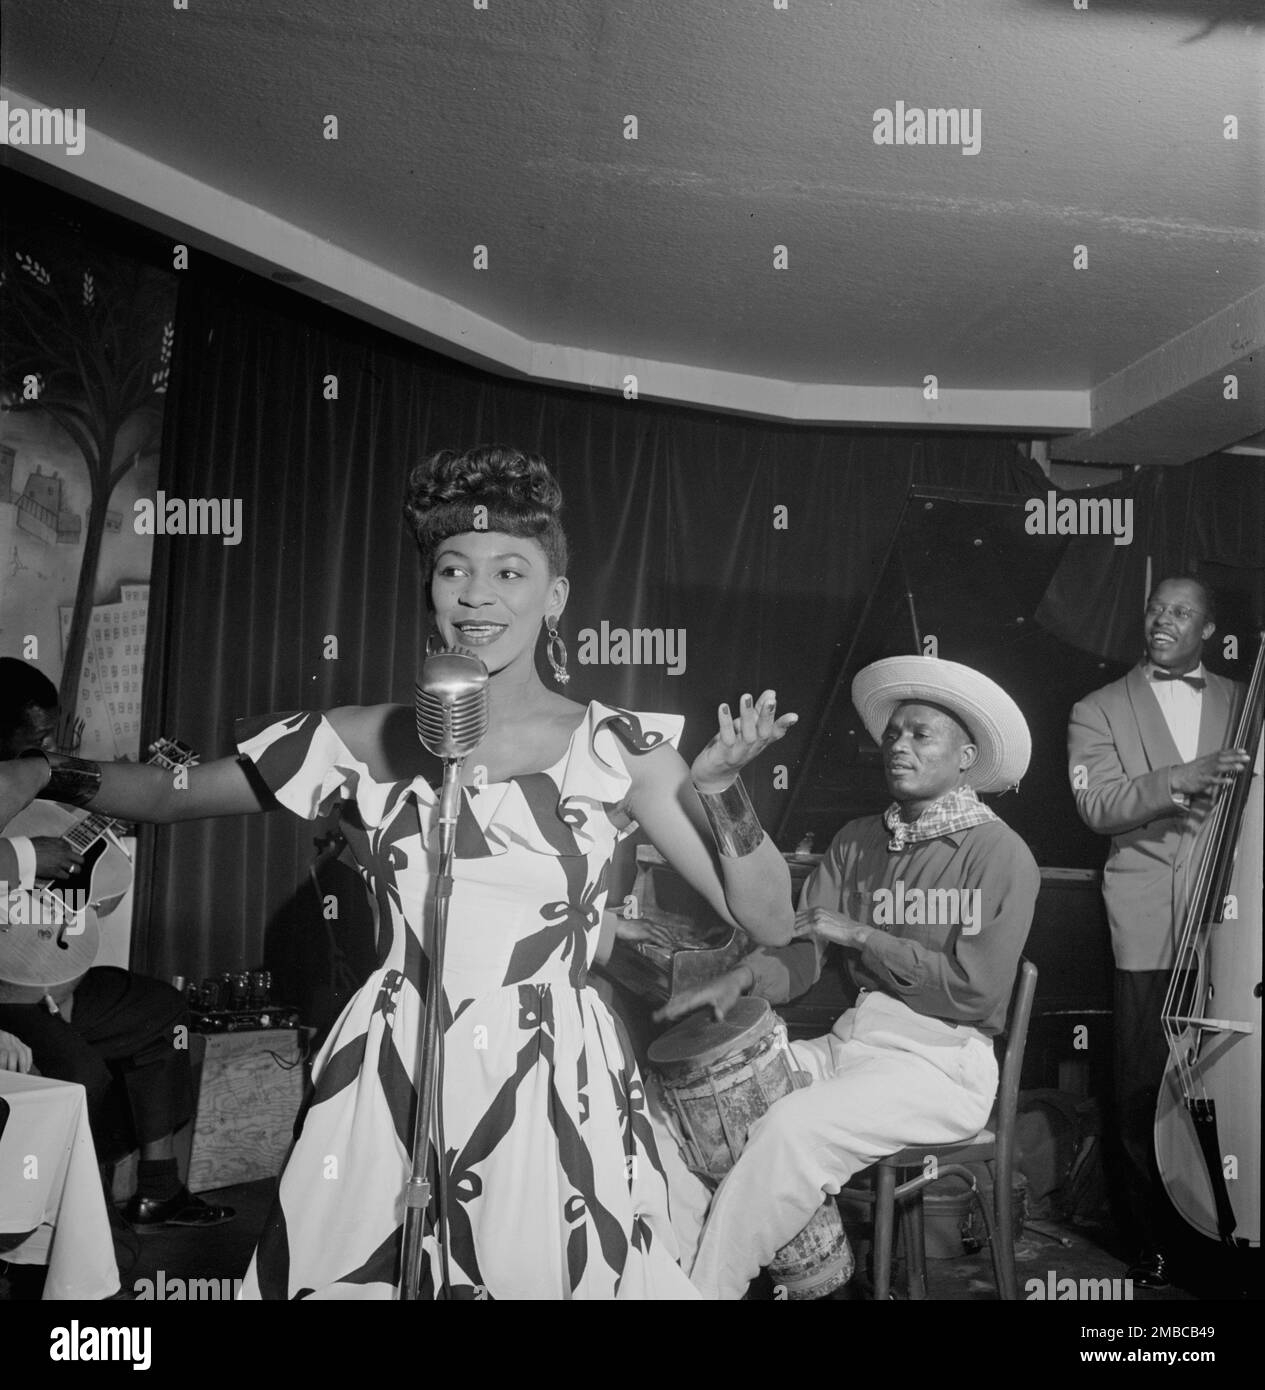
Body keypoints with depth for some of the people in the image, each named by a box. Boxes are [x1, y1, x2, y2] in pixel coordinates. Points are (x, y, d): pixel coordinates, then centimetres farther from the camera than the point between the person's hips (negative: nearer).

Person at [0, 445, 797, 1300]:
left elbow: (771, 922, -6)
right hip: (385, 1094, 2)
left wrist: (719, 790, -21)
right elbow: (166, 795, 9)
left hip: (554, 1099, -1)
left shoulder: (616, 748, -4)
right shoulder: (367, 742, 2)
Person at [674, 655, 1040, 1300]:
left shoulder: (1000, 855, -7)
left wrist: (859, 934, -13)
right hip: (849, 1040, 6)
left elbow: (975, 991, -14)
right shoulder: (856, 841, 10)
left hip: (943, 1060, -6)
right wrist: (745, 976, -20)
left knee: (792, 1126, -29)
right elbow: (797, 950, 2)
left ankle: (708, 1286, -14)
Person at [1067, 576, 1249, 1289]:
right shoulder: (1100, 711, 9)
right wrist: (1183, 779, -18)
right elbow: (1098, 804, -5)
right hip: (1150, 926, -1)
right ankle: (1155, 1243, 15)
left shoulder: (1243, 704, 16)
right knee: (1146, 1089, 1)